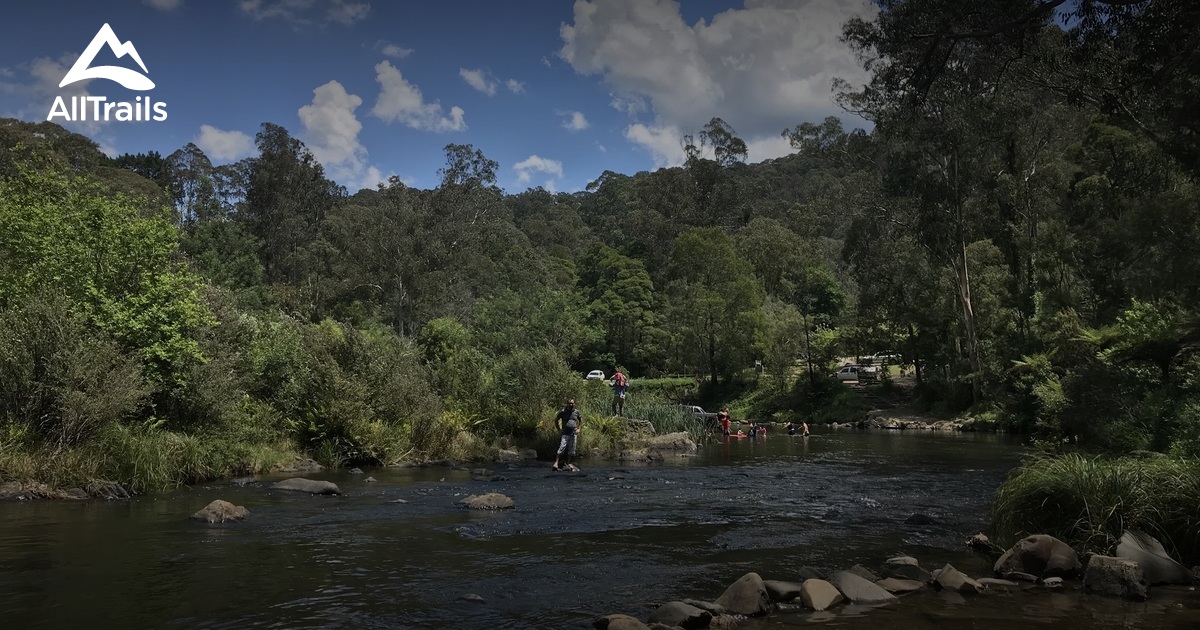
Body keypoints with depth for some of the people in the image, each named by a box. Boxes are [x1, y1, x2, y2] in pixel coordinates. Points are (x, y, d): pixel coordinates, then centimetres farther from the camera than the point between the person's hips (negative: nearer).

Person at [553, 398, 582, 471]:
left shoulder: (576, 412, 6)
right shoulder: (563, 412, -3)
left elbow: (581, 420, 23)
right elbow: (556, 420, 6)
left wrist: (578, 428, 11)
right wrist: (559, 429, -1)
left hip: (574, 434, 4)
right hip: (565, 433, -4)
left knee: (571, 449, 8)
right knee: (561, 448, -14)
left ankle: (568, 463, 18)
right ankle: (556, 463, -14)